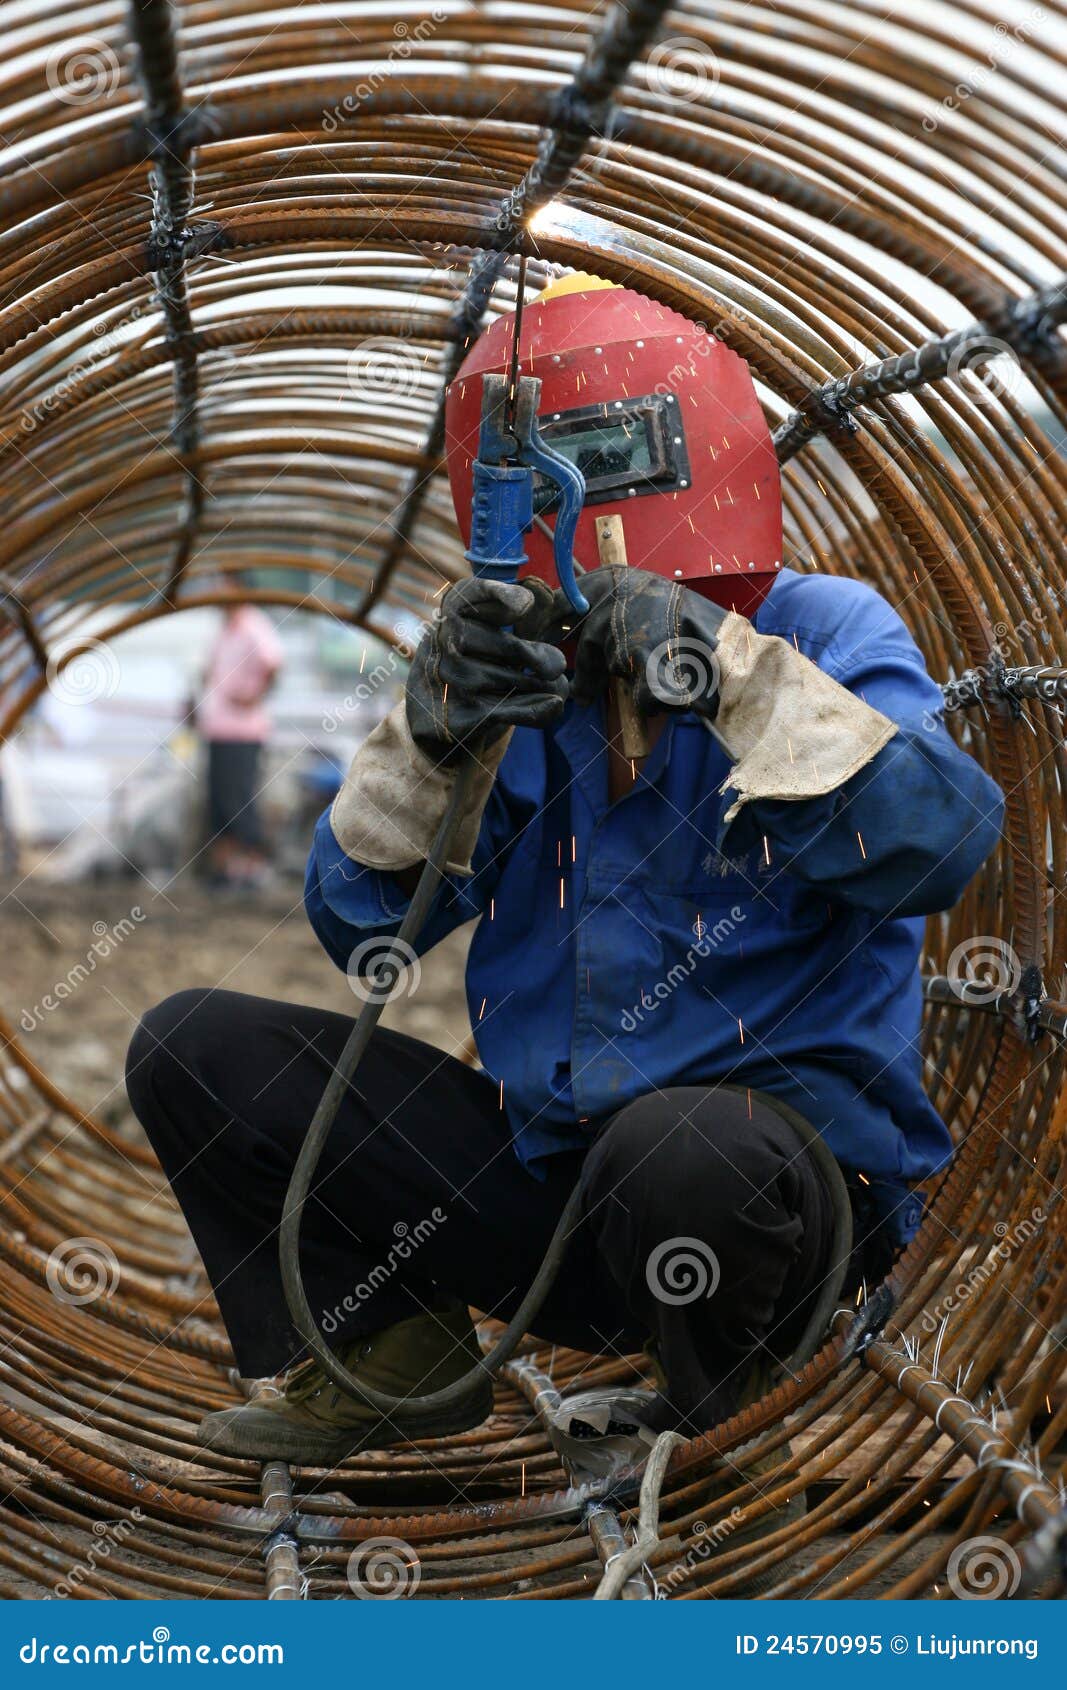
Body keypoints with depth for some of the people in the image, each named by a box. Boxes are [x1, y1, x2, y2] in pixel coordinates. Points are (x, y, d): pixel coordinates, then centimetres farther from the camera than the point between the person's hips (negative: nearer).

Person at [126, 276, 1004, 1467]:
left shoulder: (820, 632, -1)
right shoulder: (514, 663, 11)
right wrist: (434, 734, -15)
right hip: (541, 1168, 5)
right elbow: (360, 926, 3)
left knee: (672, 1147, -41)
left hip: (792, 1151, -4)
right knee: (193, 1049, -2)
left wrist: (732, 671, -26)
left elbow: (940, 844, -21)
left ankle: (739, 1422, -7)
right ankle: (385, 1354, 13)